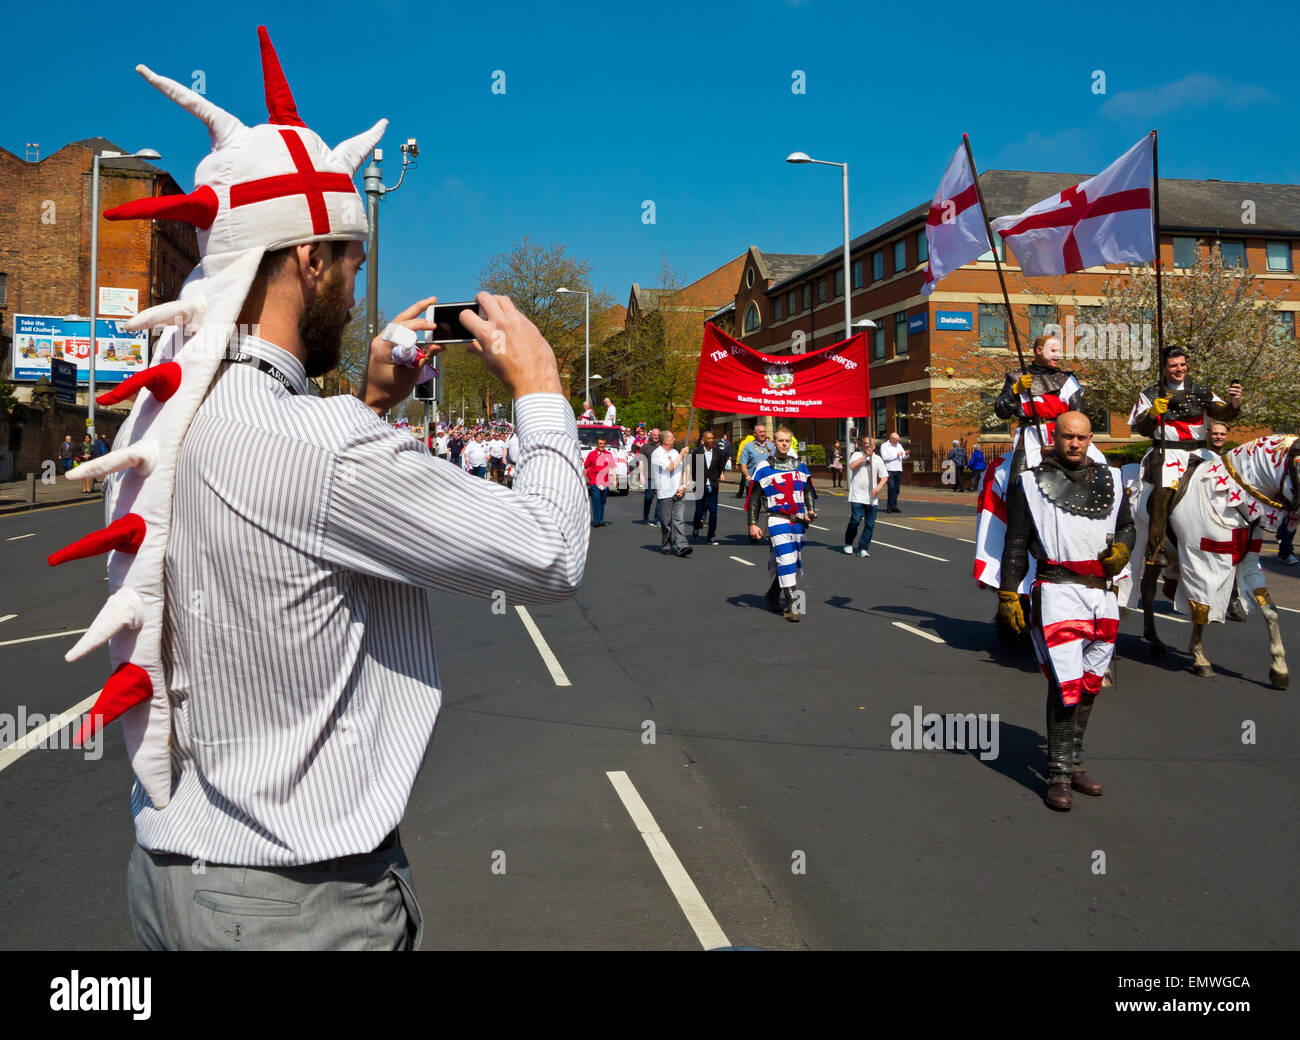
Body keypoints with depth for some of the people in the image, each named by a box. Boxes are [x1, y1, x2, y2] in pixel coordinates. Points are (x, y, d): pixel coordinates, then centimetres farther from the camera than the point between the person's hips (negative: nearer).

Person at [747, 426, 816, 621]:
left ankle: (773, 595, 28)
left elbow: (809, 490, 24)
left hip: (798, 521, 5)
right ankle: (792, 605, -15)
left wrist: (810, 510, 7)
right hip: (777, 519, -5)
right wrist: (752, 524, -4)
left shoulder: (800, 466, 14)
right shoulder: (763, 469, 0)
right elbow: (753, 498, 2)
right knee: (786, 559, -15)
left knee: (795, 561, 9)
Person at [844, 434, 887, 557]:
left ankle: (863, 548, 11)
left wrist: (878, 488, -9)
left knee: (870, 524, 1)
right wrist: (865, 456, -14)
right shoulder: (856, 455, 6)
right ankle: (848, 544, 13)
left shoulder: (878, 459, 11)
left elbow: (885, 477, 8)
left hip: (872, 498, 3)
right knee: (855, 520, -9)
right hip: (857, 496, -3)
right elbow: (852, 466, -14)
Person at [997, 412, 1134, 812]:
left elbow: (1127, 525, 25)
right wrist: (1008, 595, -4)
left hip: (1102, 593, 5)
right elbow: (1016, 544, 1)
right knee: (1066, 684, -11)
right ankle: (1059, 774, -2)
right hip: (1058, 592, -5)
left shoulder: (1110, 479, 15)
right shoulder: (1031, 483, 2)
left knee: (1090, 684, 12)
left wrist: (1122, 547, 1)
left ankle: (1073, 762, 25)